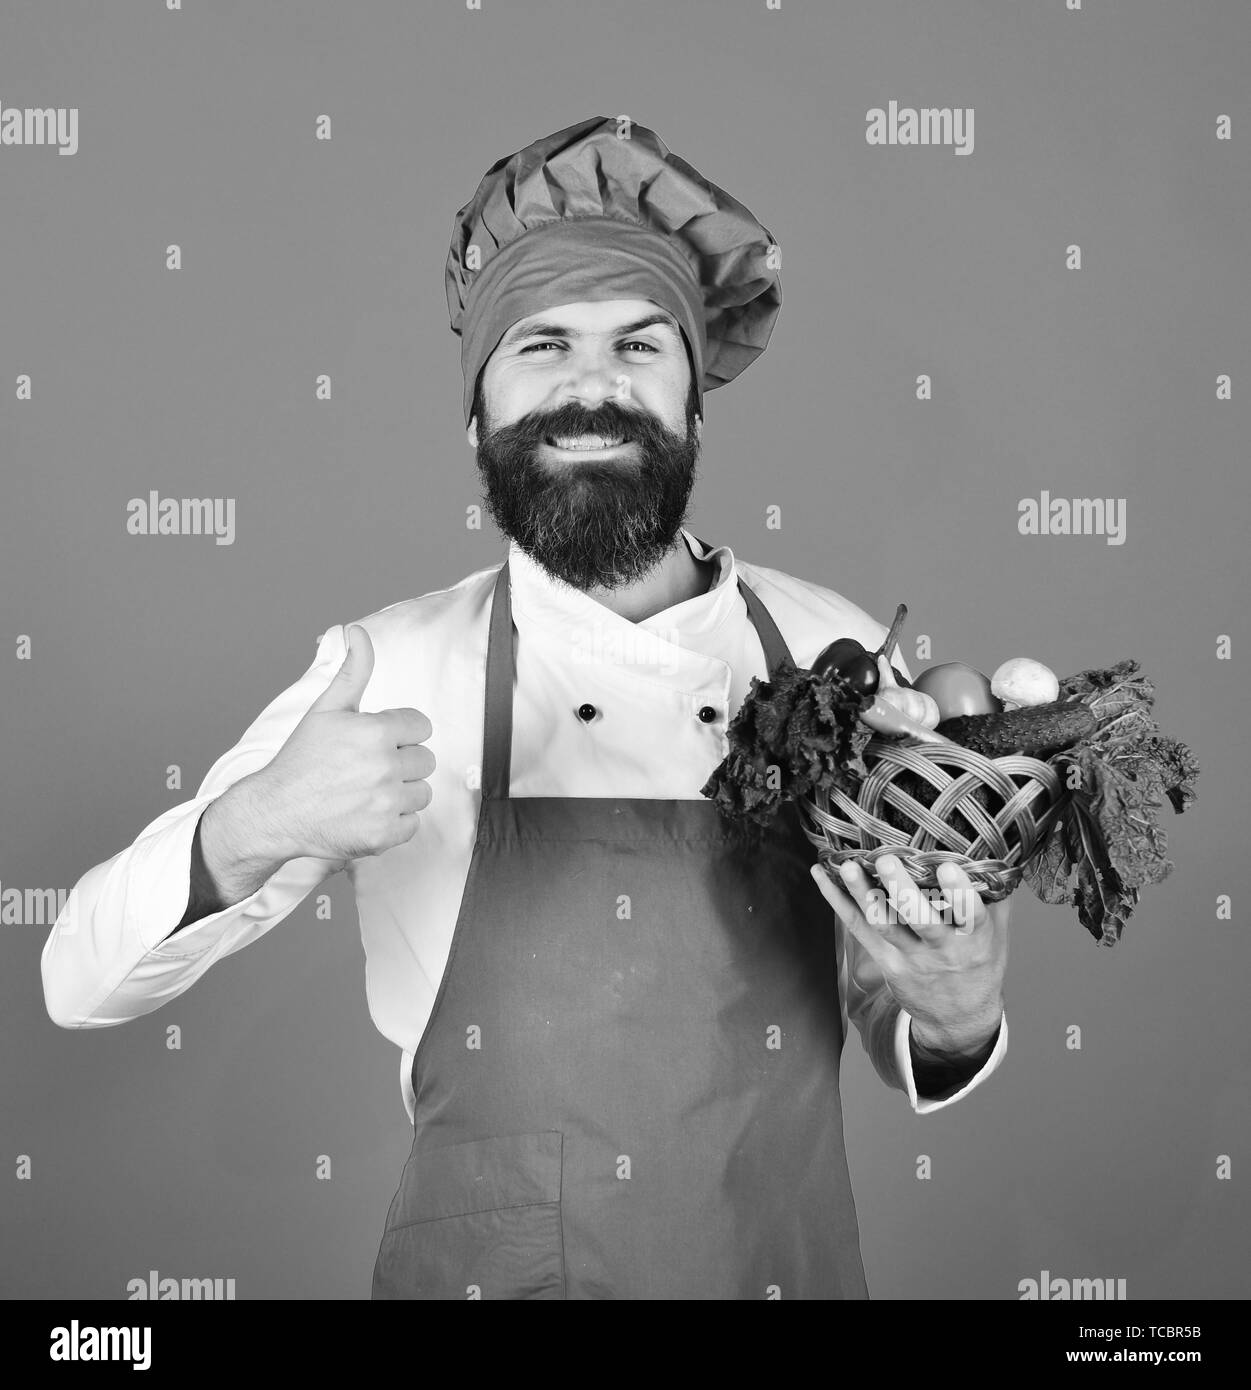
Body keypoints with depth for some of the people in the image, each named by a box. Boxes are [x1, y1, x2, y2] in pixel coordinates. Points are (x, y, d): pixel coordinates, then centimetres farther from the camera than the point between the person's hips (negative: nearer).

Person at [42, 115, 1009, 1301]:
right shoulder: (385, 674, -12)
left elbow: (901, 1044, 1)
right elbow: (85, 981, -12)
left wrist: (955, 1022, -21)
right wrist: (250, 831, -30)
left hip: (785, 1264, 2)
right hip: (477, 1268, -1)